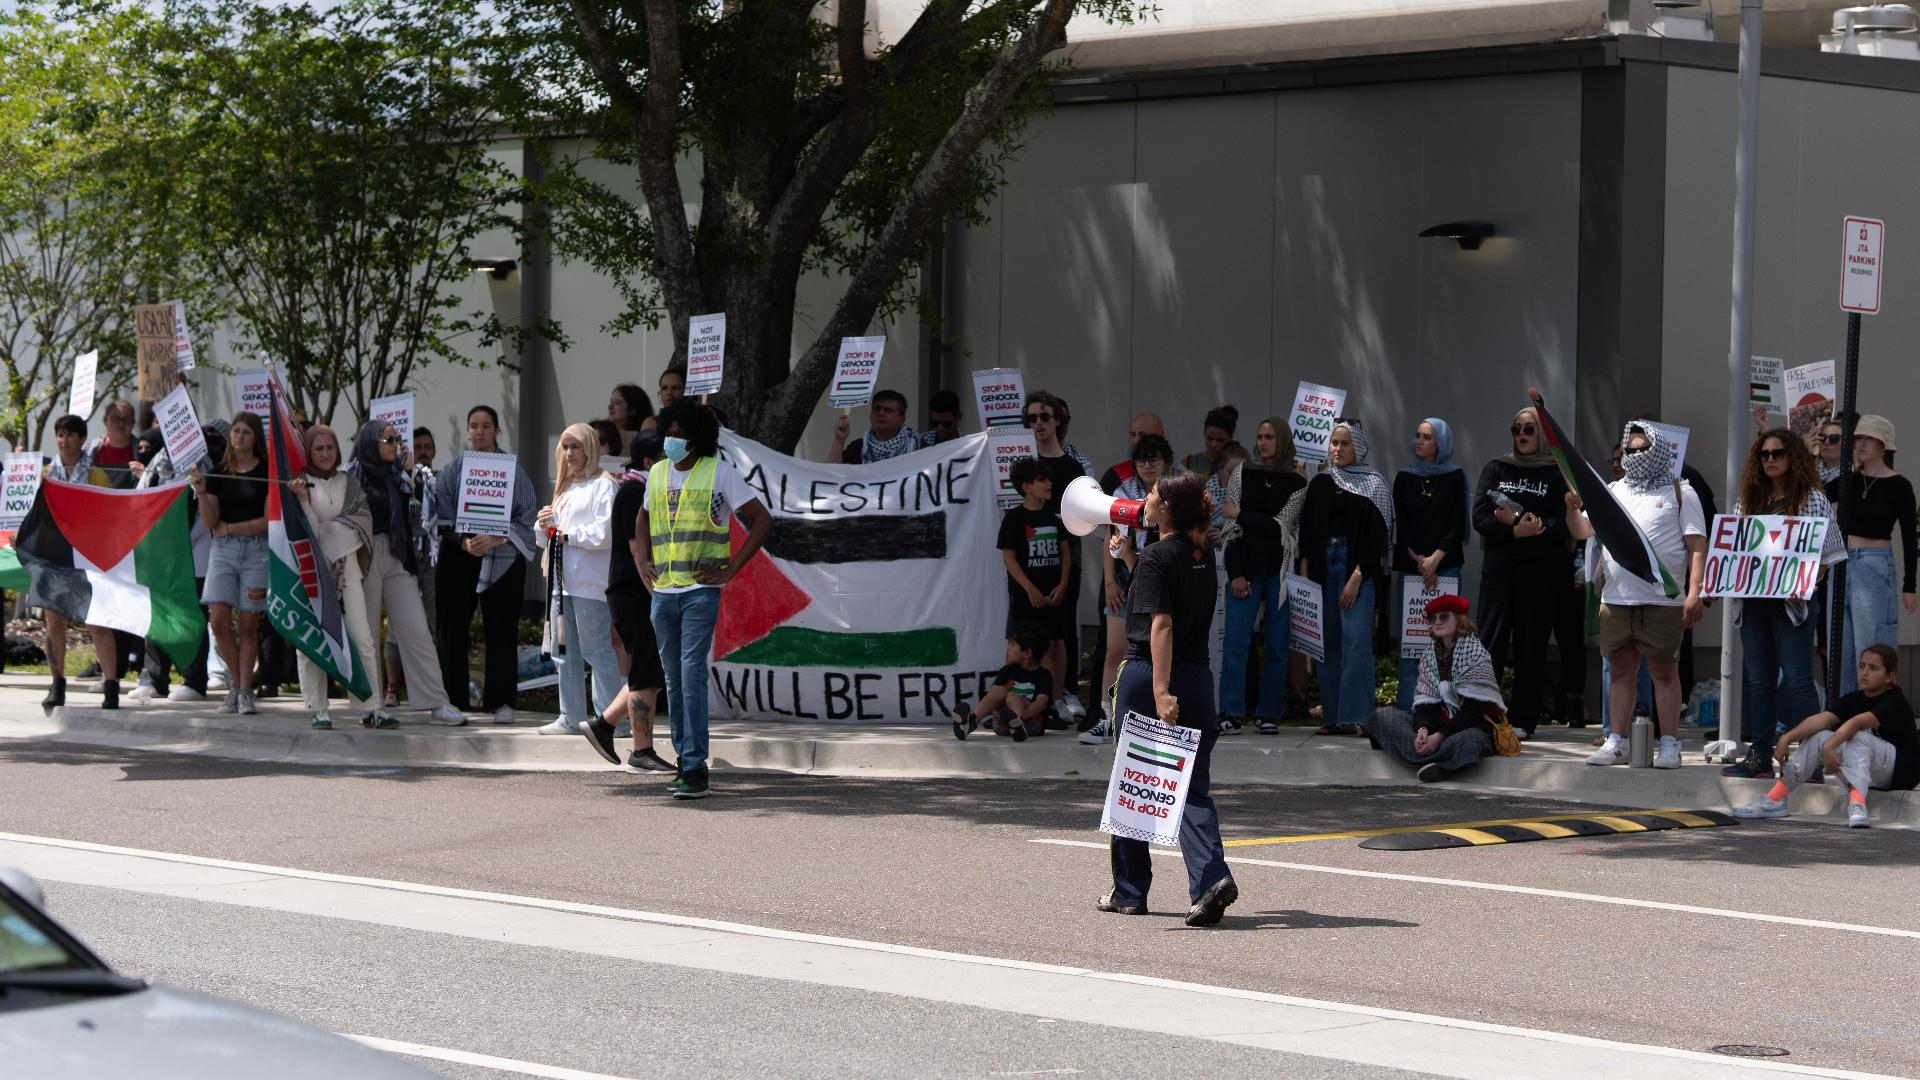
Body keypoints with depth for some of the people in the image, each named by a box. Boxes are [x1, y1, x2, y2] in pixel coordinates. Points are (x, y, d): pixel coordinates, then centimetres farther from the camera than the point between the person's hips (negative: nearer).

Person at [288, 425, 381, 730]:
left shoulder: (347, 482, 13)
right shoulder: (300, 483, 3)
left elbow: (363, 519, 3)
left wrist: (326, 528, -7)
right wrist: (302, 500, -20)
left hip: (346, 565, 3)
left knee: (362, 639, -5)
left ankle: (368, 707, -1)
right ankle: (317, 710, 0)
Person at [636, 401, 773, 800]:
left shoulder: (719, 472, -4)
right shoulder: (657, 474, 12)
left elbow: (762, 520, -3)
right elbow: (644, 519, 31)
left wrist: (730, 570, -9)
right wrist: (643, 561, 14)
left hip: (701, 591, -6)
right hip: (663, 591, 6)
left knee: (692, 675, -14)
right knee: (674, 680, 10)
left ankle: (696, 769, -15)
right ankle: (682, 759, 20)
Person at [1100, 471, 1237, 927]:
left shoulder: (1155, 557, -12)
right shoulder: (1204, 554, 9)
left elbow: (1161, 624, -22)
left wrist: (1161, 692, -28)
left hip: (1147, 676, -6)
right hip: (1197, 678, 6)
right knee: (1192, 788, 3)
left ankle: (1129, 892, 20)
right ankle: (1211, 877, -19)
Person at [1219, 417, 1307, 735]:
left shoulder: (1297, 482, 1)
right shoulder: (1242, 475, 6)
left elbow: (1283, 526, -8)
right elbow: (1231, 527, 2)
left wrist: (1241, 515, -6)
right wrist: (1236, 574, -5)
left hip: (1280, 571, -1)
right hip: (1245, 569, 1)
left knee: (1276, 645, 2)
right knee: (1236, 642, -9)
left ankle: (1269, 714, 8)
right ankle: (1230, 712, -8)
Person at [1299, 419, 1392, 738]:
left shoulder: (1374, 485, 0)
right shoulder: (1319, 484, 14)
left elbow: (1377, 535, -6)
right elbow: (1306, 530, 13)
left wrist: (1357, 577, -12)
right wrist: (1305, 571, 2)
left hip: (1358, 568, -5)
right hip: (1322, 565, 5)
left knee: (1356, 641, -13)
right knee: (1327, 644, 3)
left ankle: (1354, 717, -15)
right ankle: (1332, 715, 7)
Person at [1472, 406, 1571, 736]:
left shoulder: (1556, 474, 5)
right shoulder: (1496, 469, 13)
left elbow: (1563, 524, -4)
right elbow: (1480, 517, 2)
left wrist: (1517, 521, -15)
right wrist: (1517, 531, -14)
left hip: (1540, 569, -2)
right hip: (1499, 564, 2)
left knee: (1531, 644, 0)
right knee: (1491, 638, -3)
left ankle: (1523, 720, 4)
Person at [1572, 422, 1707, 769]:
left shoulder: (1680, 493, 5)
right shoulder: (1613, 491, 18)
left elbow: (1697, 545, -1)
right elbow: (1582, 531, 14)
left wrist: (1694, 593, -11)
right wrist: (1573, 508, -8)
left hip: (1662, 600, -4)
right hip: (1616, 599, 4)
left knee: (1664, 671, -2)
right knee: (1620, 671, 7)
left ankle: (1669, 744, 1)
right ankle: (1616, 743, 12)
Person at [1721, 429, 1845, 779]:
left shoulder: (1811, 500, 0)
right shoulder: (1747, 501, 15)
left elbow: (1826, 554, -3)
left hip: (1791, 603, -5)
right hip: (1752, 602, 5)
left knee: (1797, 681, -9)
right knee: (1759, 681, 8)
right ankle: (1759, 757, 12)